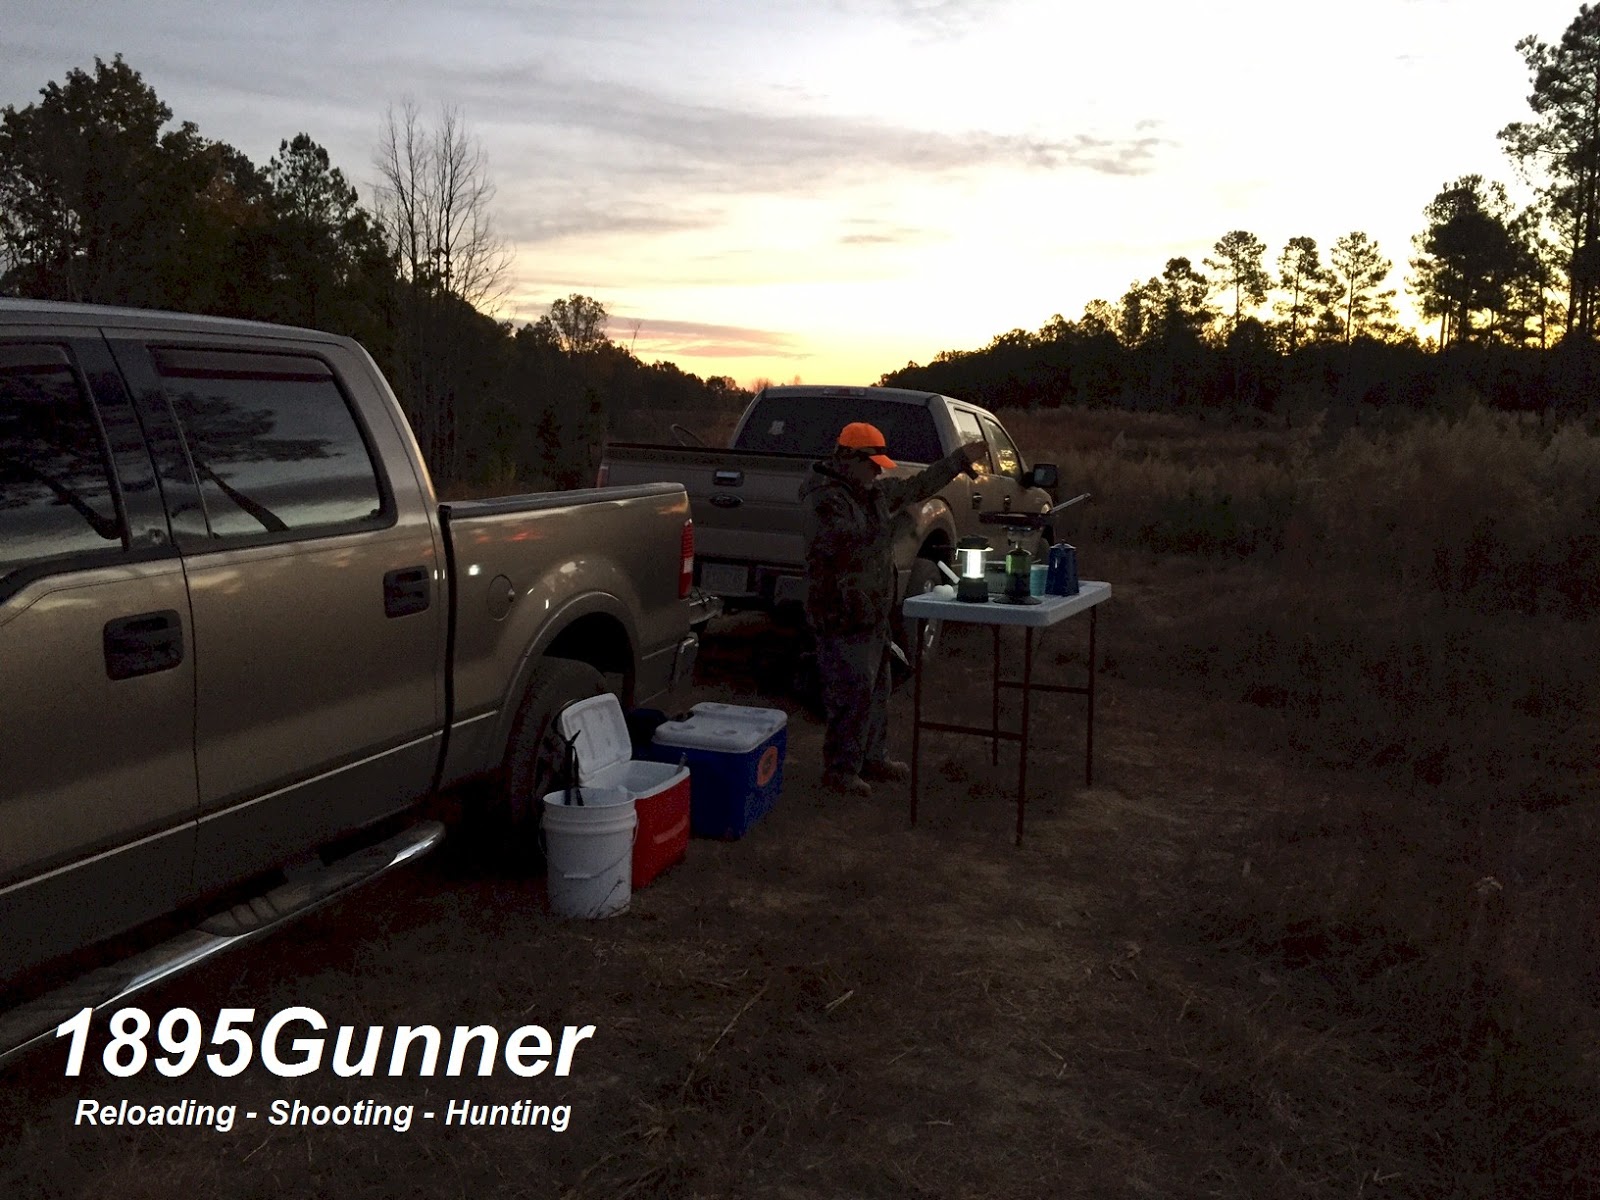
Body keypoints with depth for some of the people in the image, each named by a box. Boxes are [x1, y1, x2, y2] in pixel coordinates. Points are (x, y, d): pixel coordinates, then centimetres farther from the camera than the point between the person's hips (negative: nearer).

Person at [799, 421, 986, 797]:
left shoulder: (875, 492, 12)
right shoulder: (826, 498, -17)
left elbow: (918, 486, 26)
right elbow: (838, 545, -30)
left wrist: (959, 459, 30)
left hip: (873, 613, 10)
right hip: (844, 616, -10)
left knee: (876, 691, 17)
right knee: (853, 693, -10)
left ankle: (872, 759, 29)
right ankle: (839, 769, 0)